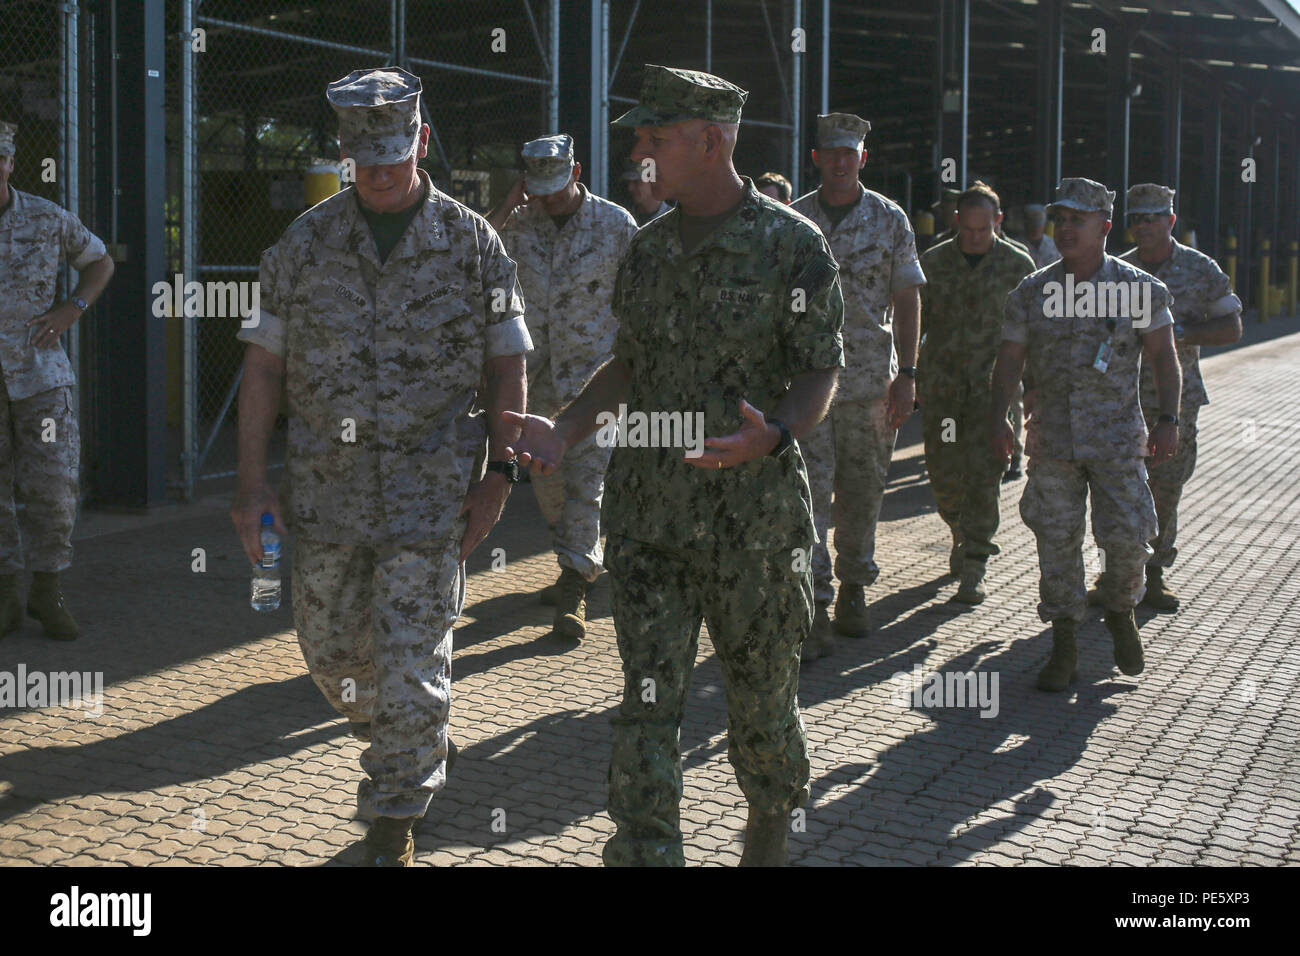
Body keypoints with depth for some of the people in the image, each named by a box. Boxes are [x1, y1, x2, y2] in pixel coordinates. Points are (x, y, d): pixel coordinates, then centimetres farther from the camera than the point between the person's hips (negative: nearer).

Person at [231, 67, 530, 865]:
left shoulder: (473, 243, -2)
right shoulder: (306, 242, 2)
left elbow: (507, 366, 2)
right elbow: (265, 365, 3)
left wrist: (498, 475, -6)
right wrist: (252, 483, -2)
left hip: (430, 491, -3)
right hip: (326, 487, 3)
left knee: (412, 662, -2)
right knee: (332, 651, 14)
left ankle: (394, 824, 14)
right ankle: (426, 747, 42)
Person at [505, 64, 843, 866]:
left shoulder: (793, 245, -8)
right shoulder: (649, 248, 9)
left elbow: (821, 372, -7)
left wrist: (776, 437, -27)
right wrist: (566, 432, 2)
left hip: (754, 512, -4)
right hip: (648, 516, 4)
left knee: (761, 694, 12)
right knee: (648, 702, 0)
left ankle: (770, 836, 37)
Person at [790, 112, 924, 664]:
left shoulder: (890, 219, 4)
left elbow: (908, 300, 3)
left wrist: (906, 374, -4)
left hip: (871, 380, 1)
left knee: (862, 491, 9)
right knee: (809, 493, -7)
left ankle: (853, 588, 26)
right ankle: (813, 610, -5)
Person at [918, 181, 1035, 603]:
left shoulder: (1018, 265, 1)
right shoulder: (934, 261, 4)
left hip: (993, 384, -2)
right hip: (940, 383, 2)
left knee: (984, 473, -10)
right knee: (943, 473, 6)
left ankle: (973, 567, -4)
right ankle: (962, 533, 35)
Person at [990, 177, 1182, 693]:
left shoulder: (1139, 289, 0)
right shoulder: (1031, 293, 4)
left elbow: (1163, 357, 3)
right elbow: (1010, 360, 7)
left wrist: (1169, 419, -6)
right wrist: (998, 418, -5)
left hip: (1117, 435, -2)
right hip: (1051, 438, 2)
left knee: (1127, 534, -5)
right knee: (1057, 539, 2)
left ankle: (1121, 612, 26)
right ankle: (1064, 646, 13)